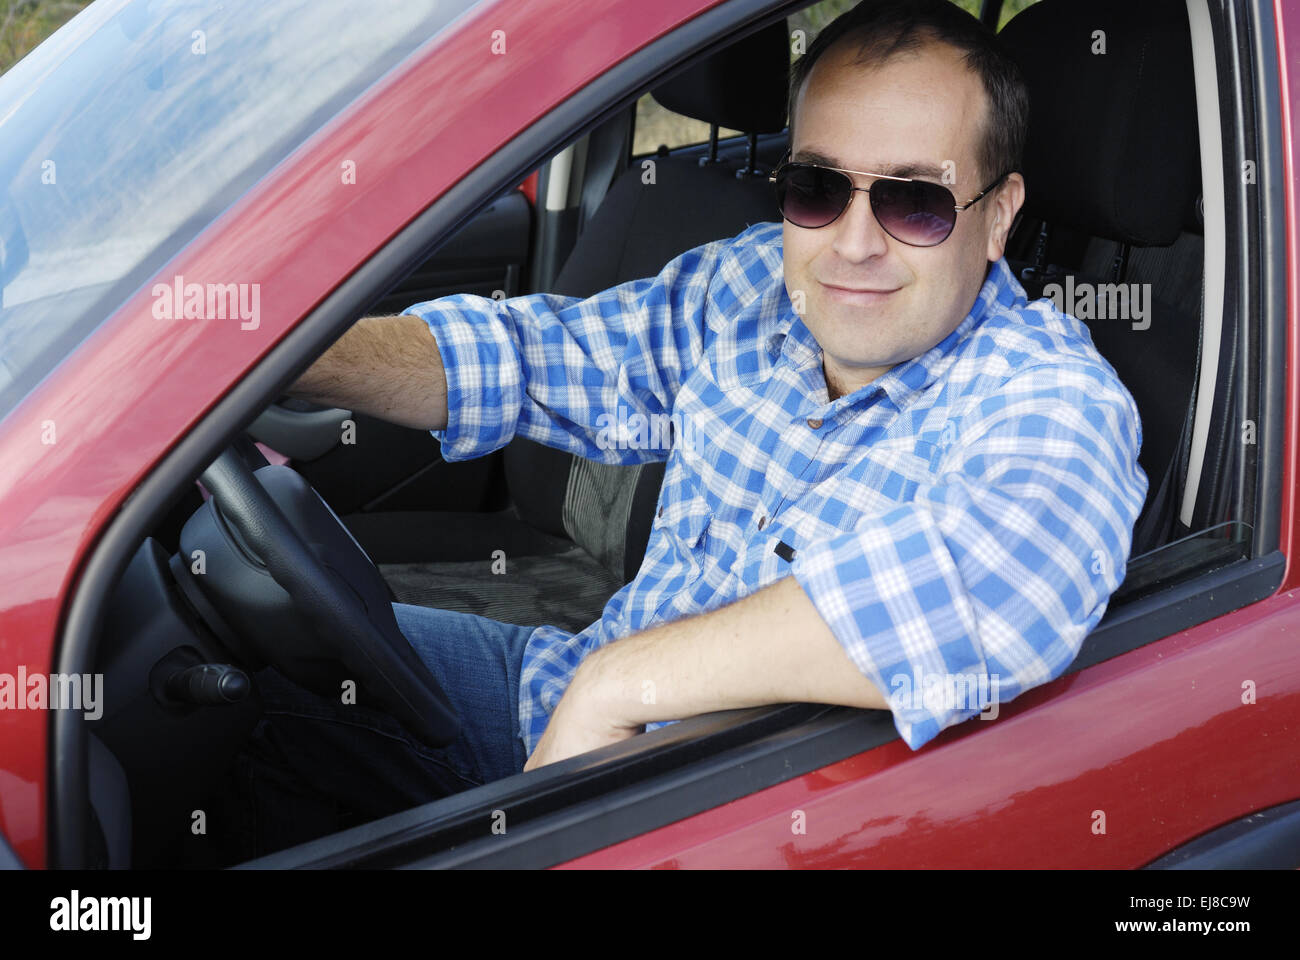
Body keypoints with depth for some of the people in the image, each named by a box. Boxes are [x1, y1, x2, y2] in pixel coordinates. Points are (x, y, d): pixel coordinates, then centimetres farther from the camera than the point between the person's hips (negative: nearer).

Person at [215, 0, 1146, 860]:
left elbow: (998, 591, -46)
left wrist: (614, 681, -40)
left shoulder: (1052, 400, -23)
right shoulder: (751, 284, -3)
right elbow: (531, 351, 9)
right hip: (564, 690, 7)